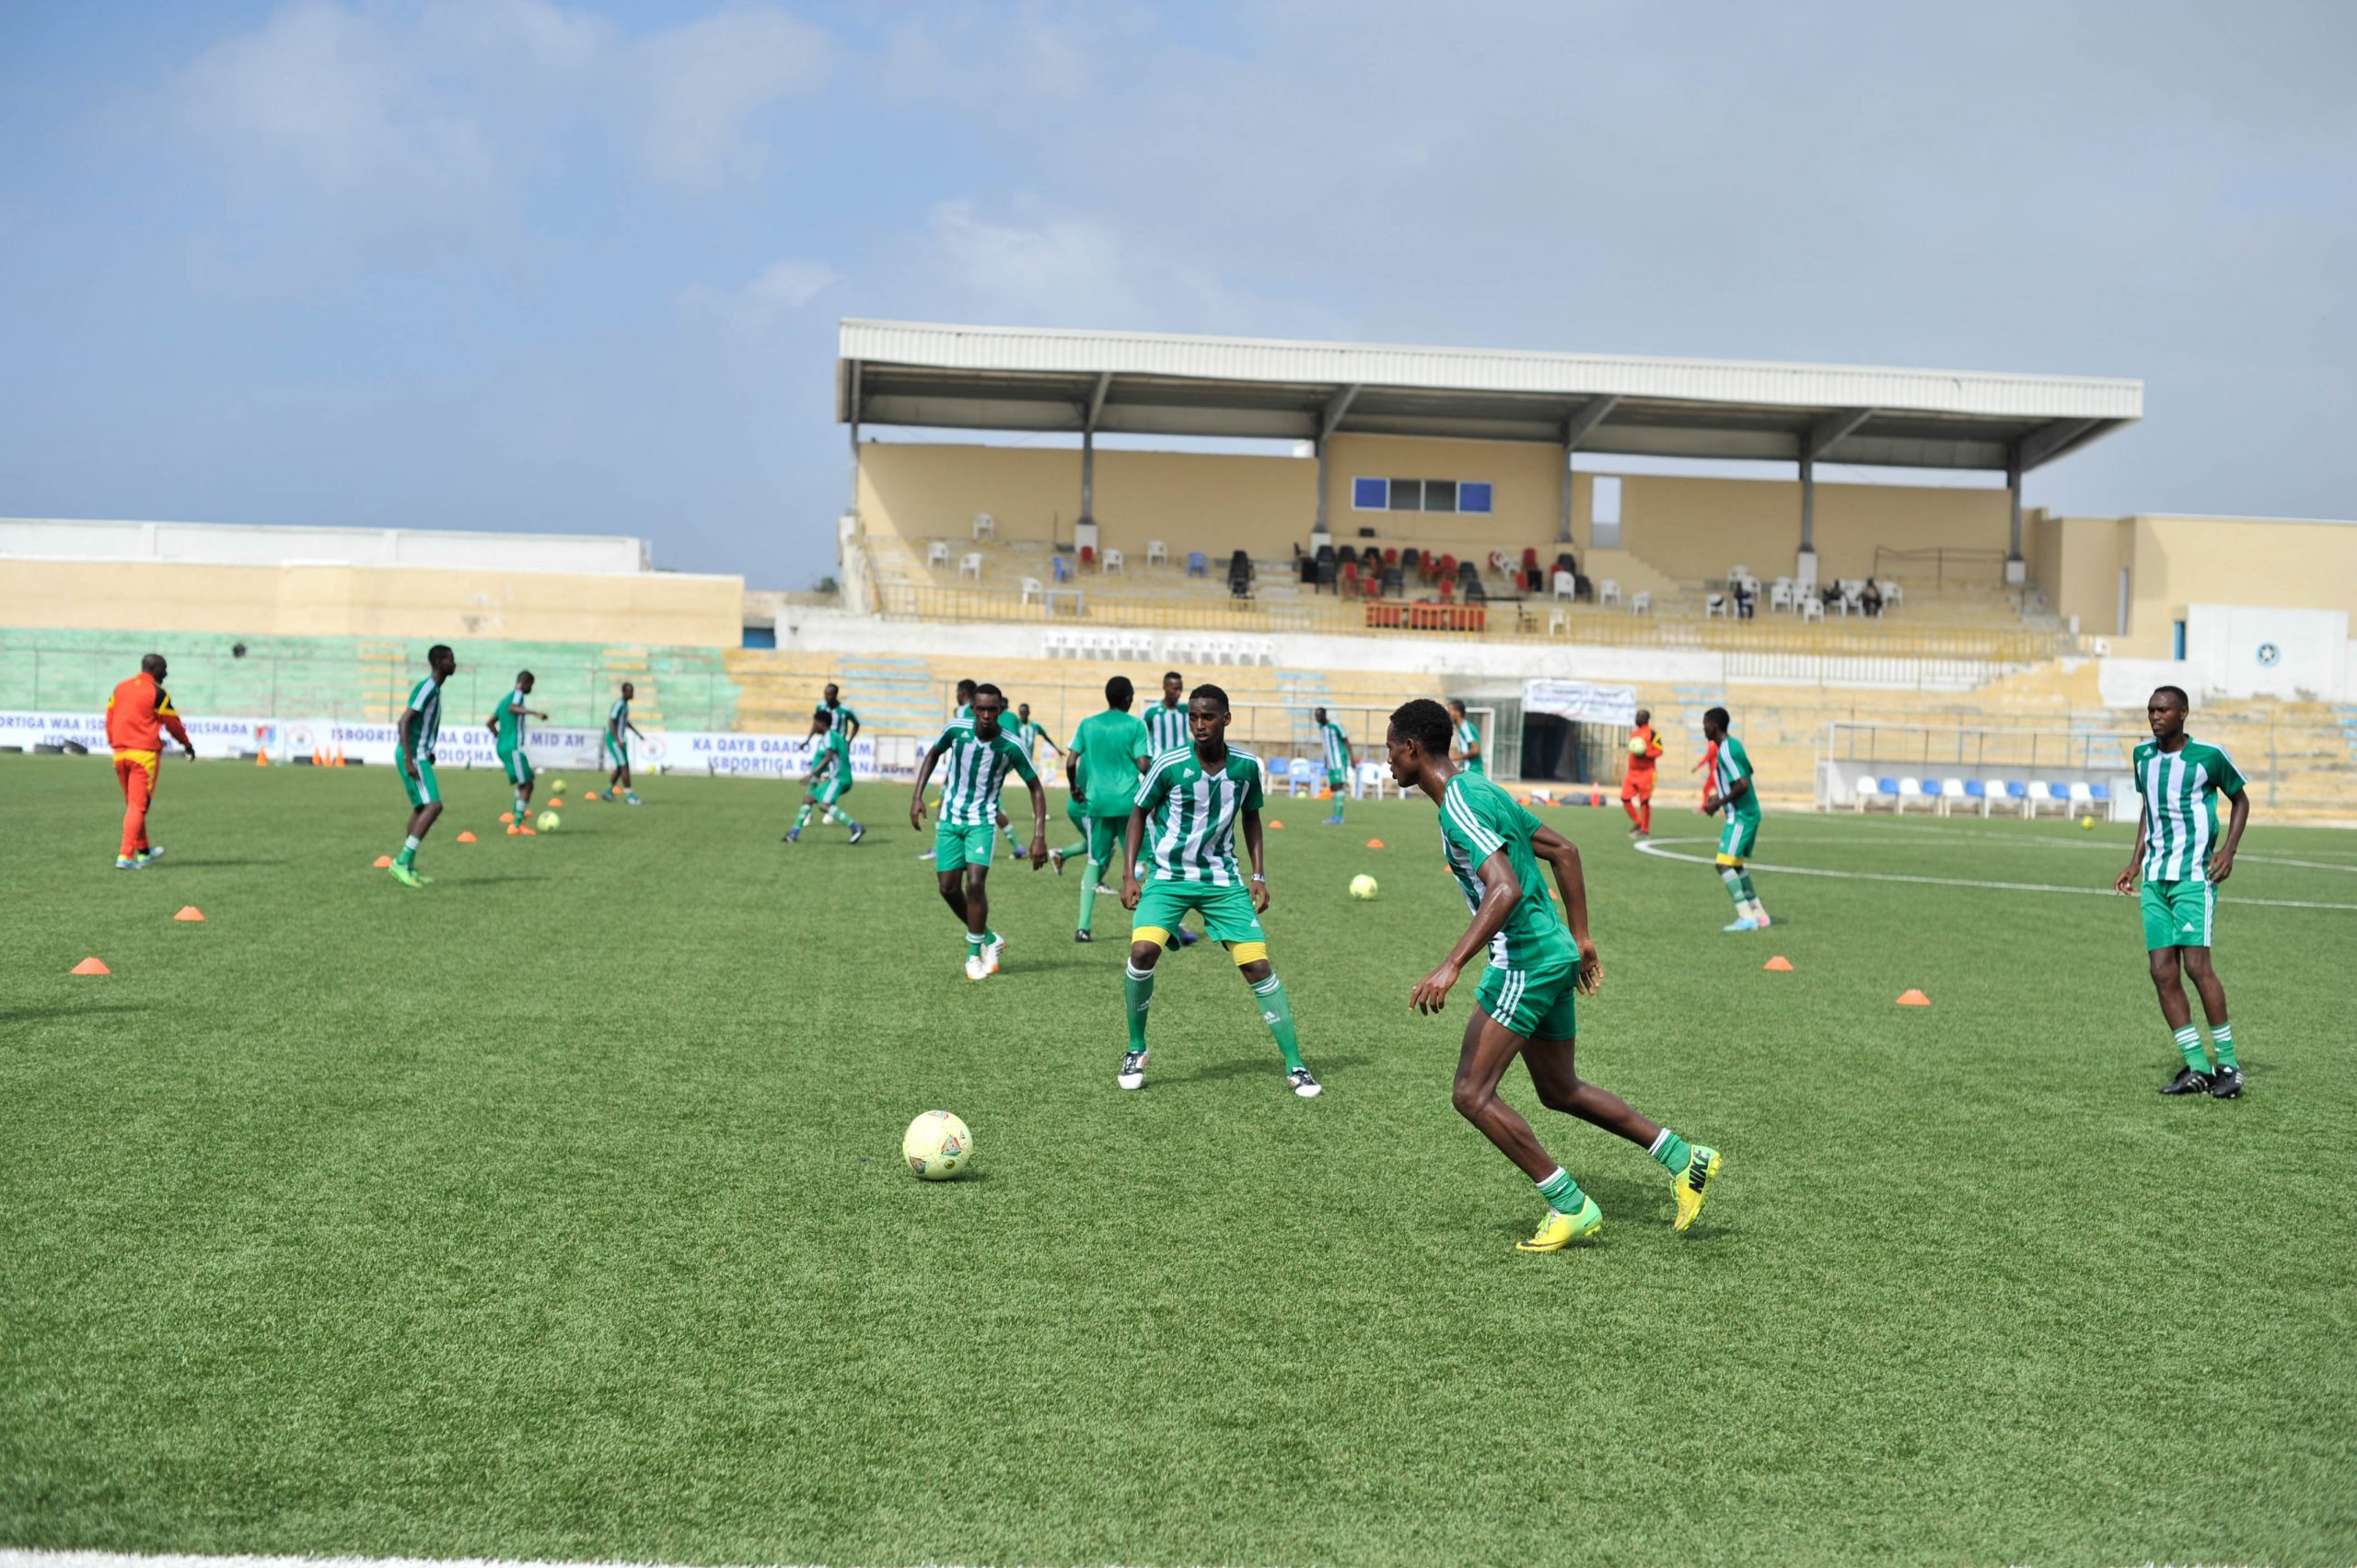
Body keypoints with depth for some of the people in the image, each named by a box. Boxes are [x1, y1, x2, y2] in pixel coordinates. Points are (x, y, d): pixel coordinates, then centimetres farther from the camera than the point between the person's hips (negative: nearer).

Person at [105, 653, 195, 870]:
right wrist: (188, 745, 14)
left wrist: (114, 743, 19)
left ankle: (143, 851, 30)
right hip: (144, 753, -6)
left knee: (132, 804, 18)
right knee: (138, 806, -4)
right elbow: (173, 723, -1)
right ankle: (125, 856, -11)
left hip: (119, 753, 7)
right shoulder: (157, 693, -8)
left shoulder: (120, 688, 10)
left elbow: (109, 716, 11)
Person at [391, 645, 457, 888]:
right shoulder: (426, 688, -16)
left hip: (419, 755, 10)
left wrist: (427, 751, 25)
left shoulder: (434, 689, 15)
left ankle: (409, 868, 15)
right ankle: (402, 862, -19)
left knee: (422, 808, 13)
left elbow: (407, 722, 26)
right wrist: (409, 761, -27)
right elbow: (403, 722, -22)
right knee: (433, 806, -18)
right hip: (414, 756, -10)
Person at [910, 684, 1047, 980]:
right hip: (949, 820, 3)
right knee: (948, 888, 0)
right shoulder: (956, 729, -11)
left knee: (975, 882, -19)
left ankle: (974, 954, -3)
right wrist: (917, 796, 2)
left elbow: (1035, 788, -6)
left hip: (982, 822, -3)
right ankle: (988, 939, 22)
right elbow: (933, 754, 10)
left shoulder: (1011, 747, -16)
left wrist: (1039, 836, -14)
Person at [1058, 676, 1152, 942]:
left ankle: (1083, 926, 0)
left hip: (1096, 801, 3)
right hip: (1129, 802, -3)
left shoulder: (1087, 724, 6)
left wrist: (1074, 789, 15)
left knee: (1095, 862, 8)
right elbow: (1143, 765, -9)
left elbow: (1070, 763, 0)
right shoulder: (1135, 725, -3)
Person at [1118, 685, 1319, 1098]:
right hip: (1169, 877, -2)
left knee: (1258, 966, -6)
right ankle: (1135, 1051, -1)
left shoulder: (1246, 766, -6)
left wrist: (1258, 875, 5)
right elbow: (1139, 813, 1)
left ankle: (1295, 1067, 4)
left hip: (1223, 879, 2)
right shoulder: (1170, 765, -13)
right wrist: (1128, 874, -5)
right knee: (1143, 951, -24)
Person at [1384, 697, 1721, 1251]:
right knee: (1560, 1092, 21)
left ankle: (1570, 1206, -4)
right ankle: (1686, 1159, 23)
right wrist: (1580, 939, 23)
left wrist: (1452, 965, -33)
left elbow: (1505, 890, -29)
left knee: (1472, 1094, -8)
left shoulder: (1458, 807, -16)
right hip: (1552, 954, 10)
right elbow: (1564, 851, 21)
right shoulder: (1480, 790, 15)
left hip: (1525, 961, -10)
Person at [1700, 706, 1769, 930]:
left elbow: (1743, 784, -26)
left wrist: (1720, 802, -16)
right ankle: (1760, 915, 22)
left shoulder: (1725, 751, -19)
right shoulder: (1734, 744, 12)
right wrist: (1720, 795, 19)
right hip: (1748, 813, 10)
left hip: (1740, 816, -10)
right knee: (1736, 865, 19)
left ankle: (1746, 918, -16)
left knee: (1724, 864, -13)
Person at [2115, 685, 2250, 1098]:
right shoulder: (2143, 755, 11)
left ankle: (2228, 1063, -1)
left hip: (2194, 876, -6)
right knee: (2161, 971, -2)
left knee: (2196, 964, -14)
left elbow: (2240, 800, 8)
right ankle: (2197, 1067, 4)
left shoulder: (2208, 756, -5)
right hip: (2155, 878, 6)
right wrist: (2135, 864, 17)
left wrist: (2228, 850, -5)